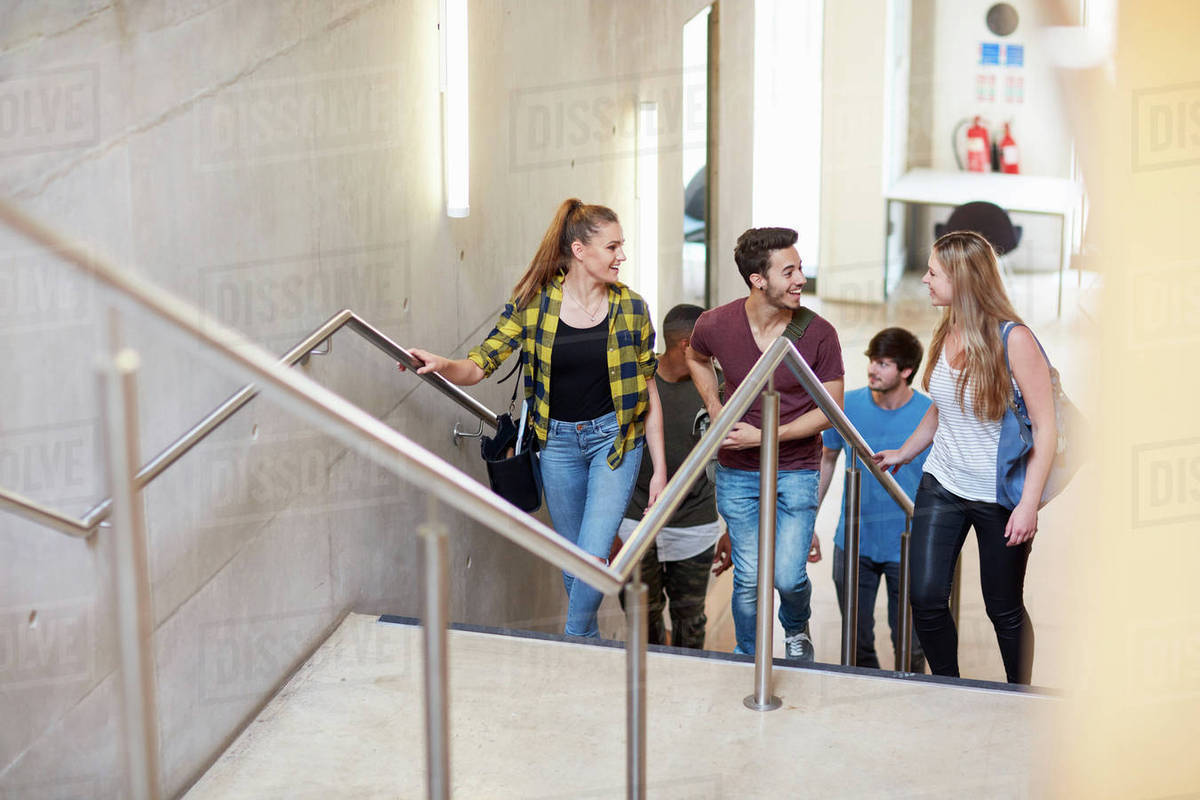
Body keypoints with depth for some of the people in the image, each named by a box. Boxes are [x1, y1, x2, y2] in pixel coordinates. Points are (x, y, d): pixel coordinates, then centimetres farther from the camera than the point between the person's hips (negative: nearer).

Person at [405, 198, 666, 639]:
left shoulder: (631, 308, -5)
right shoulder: (534, 303, -6)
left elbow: (648, 392, 1)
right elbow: (479, 366, -7)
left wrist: (660, 468, 0)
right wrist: (441, 365, -30)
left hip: (614, 438, -1)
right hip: (558, 441, 1)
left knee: (594, 558, -13)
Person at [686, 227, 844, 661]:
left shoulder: (819, 334, -14)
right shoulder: (715, 325, -10)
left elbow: (830, 410, -7)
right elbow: (697, 358, 16)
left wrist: (765, 436, -15)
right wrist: (716, 412, 3)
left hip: (796, 472, -1)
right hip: (737, 473, 1)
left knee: (788, 577, -7)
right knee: (750, 578, 1)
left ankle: (796, 627, 29)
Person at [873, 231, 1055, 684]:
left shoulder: (1013, 340, -15)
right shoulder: (944, 335, 4)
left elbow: (1046, 428, -14)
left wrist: (1029, 503, -19)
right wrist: (903, 454, 28)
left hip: (1000, 497, -5)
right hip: (941, 487, 5)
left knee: (1005, 610, 7)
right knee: (926, 599, -3)